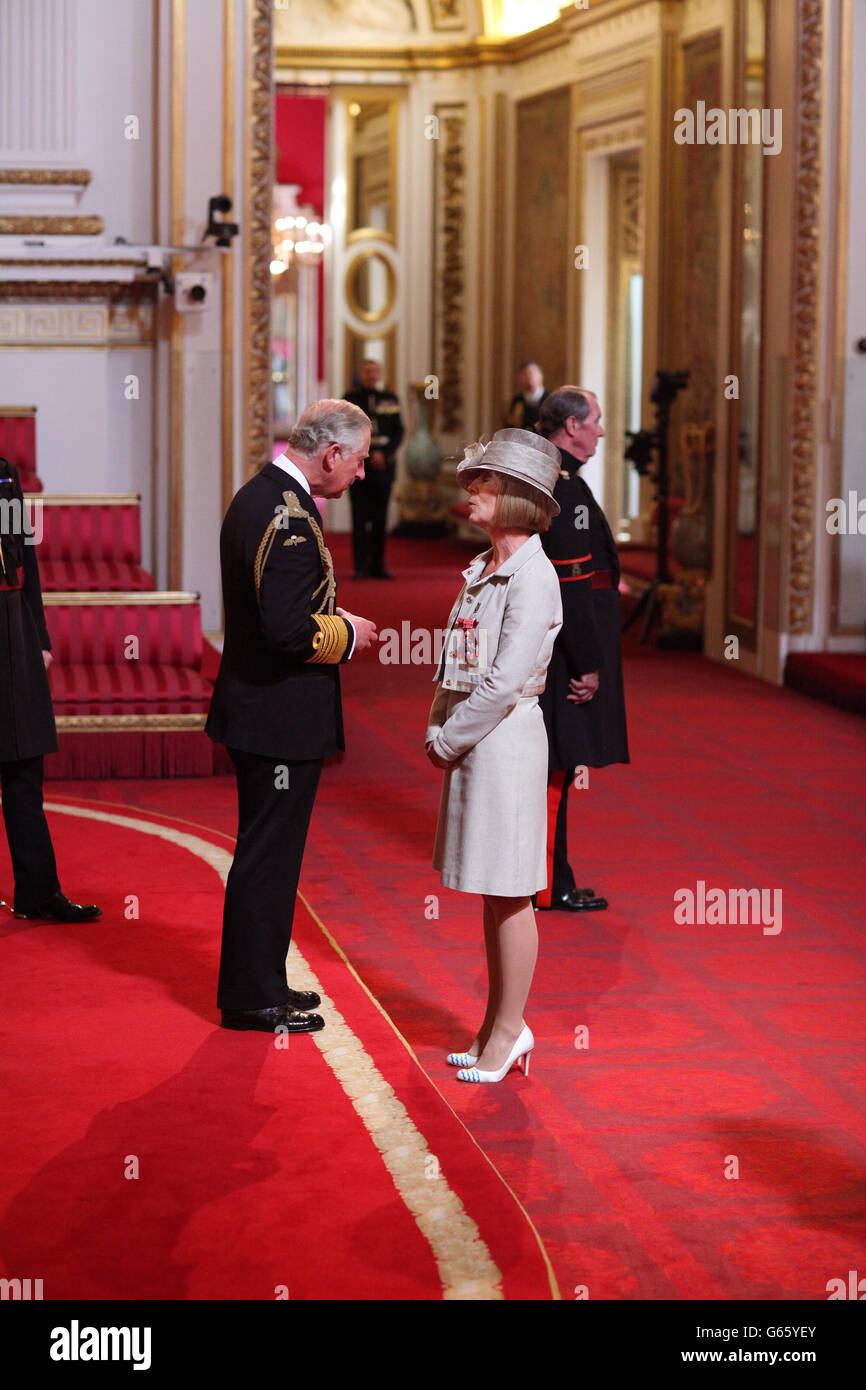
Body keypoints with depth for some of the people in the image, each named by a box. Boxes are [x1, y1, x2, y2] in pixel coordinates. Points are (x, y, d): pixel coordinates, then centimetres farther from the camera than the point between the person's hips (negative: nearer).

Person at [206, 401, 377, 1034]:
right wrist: (347, 634, -12)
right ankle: (253, 998, 8)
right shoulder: (289, 518, -22)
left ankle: (260, 981, 28)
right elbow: (290, 629, -28)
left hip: (259, 708, 10)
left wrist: (335, 623, 11)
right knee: (267, 856, -1)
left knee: (269, 853, 18)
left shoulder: (257, 496, 11)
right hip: (282, 718, -10)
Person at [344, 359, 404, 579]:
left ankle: (378, 566, 8)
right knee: (360, 518, -4)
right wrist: (369, 455, -9)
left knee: (380, 518, 3)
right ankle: (361, 567, -2)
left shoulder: (390, 400, 12)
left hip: (384, 465, 2)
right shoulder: (351, 399, 5)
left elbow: (398, 431, 7)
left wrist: (384, 454, -8)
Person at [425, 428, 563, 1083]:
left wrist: (448, 739, -12)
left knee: (509, 894, -1)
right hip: (470, 740, 9)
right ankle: (498, 1025, 22)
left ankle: (509, 1030, 8)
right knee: (490, 893, 14)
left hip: (507, 736, -9)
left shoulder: (533, 576, -15)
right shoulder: (482, 569, 12)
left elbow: (506, 680, -19)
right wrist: (437, 730, 4)